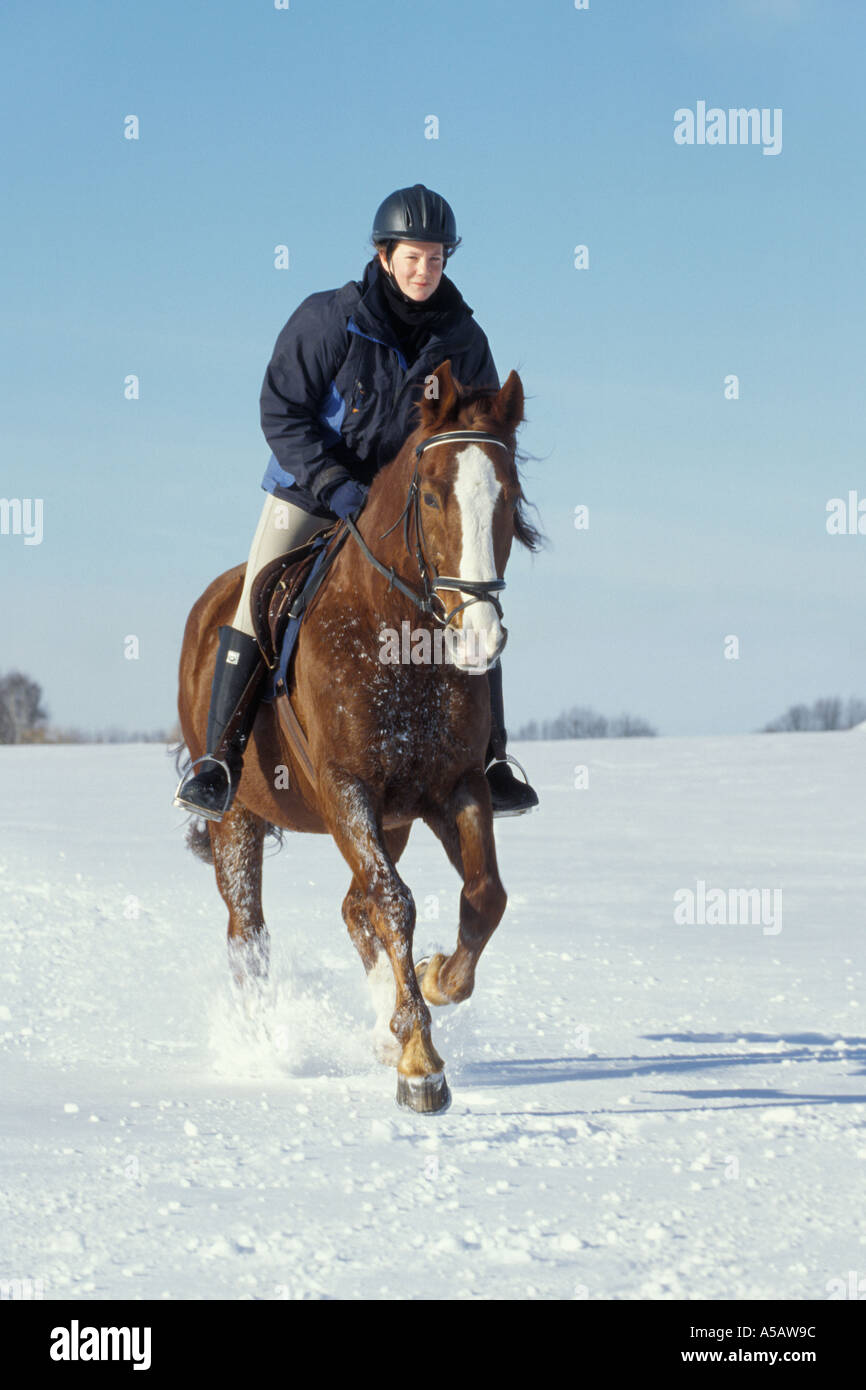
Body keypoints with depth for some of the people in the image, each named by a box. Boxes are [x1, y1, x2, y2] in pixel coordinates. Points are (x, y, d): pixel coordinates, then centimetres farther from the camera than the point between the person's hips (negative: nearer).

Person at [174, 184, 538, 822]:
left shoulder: (463, 338, -6)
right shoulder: (329, 319, -15)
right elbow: (281, 411, -13)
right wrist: (337, 486, -23)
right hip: (311, 488, -3)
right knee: (257, 607, -16)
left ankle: (491, 755, 2)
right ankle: (220, 758, -8)